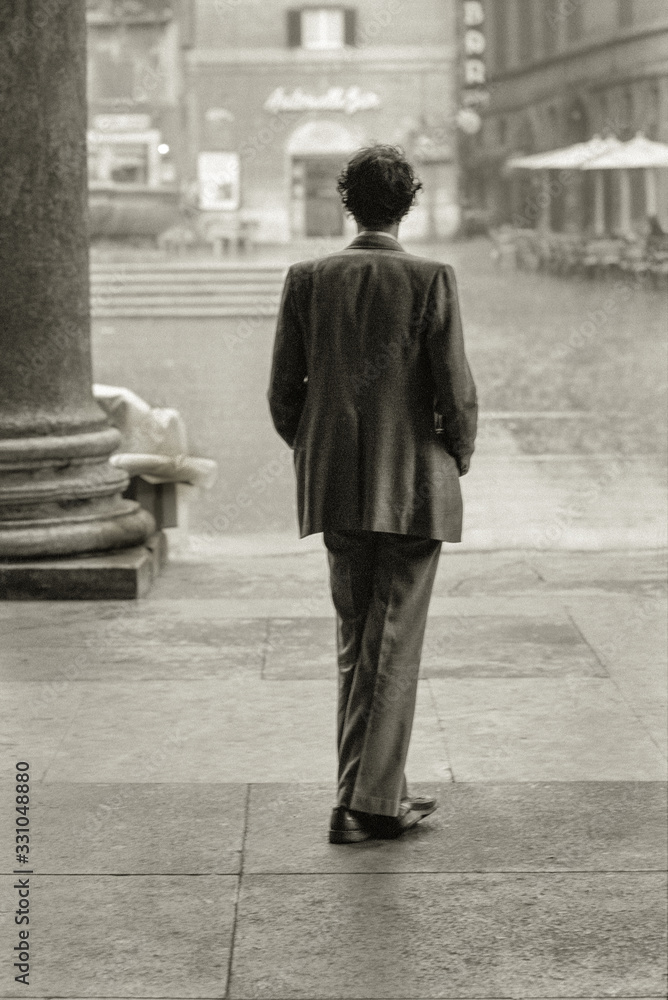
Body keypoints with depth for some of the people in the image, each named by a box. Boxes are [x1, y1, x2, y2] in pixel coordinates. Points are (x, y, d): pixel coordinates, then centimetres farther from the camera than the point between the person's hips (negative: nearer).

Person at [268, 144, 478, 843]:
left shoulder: (306, 280, -1)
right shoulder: (431, 280, -10)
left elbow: (283, 394, 2)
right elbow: (456, 393, -11)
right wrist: (457, 458, 7)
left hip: (336, 489, 4)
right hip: (413, 484, -3)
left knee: (354, 640, 15)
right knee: (395, 643, 4)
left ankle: (367, 793, 19)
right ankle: (373, 800, 5)